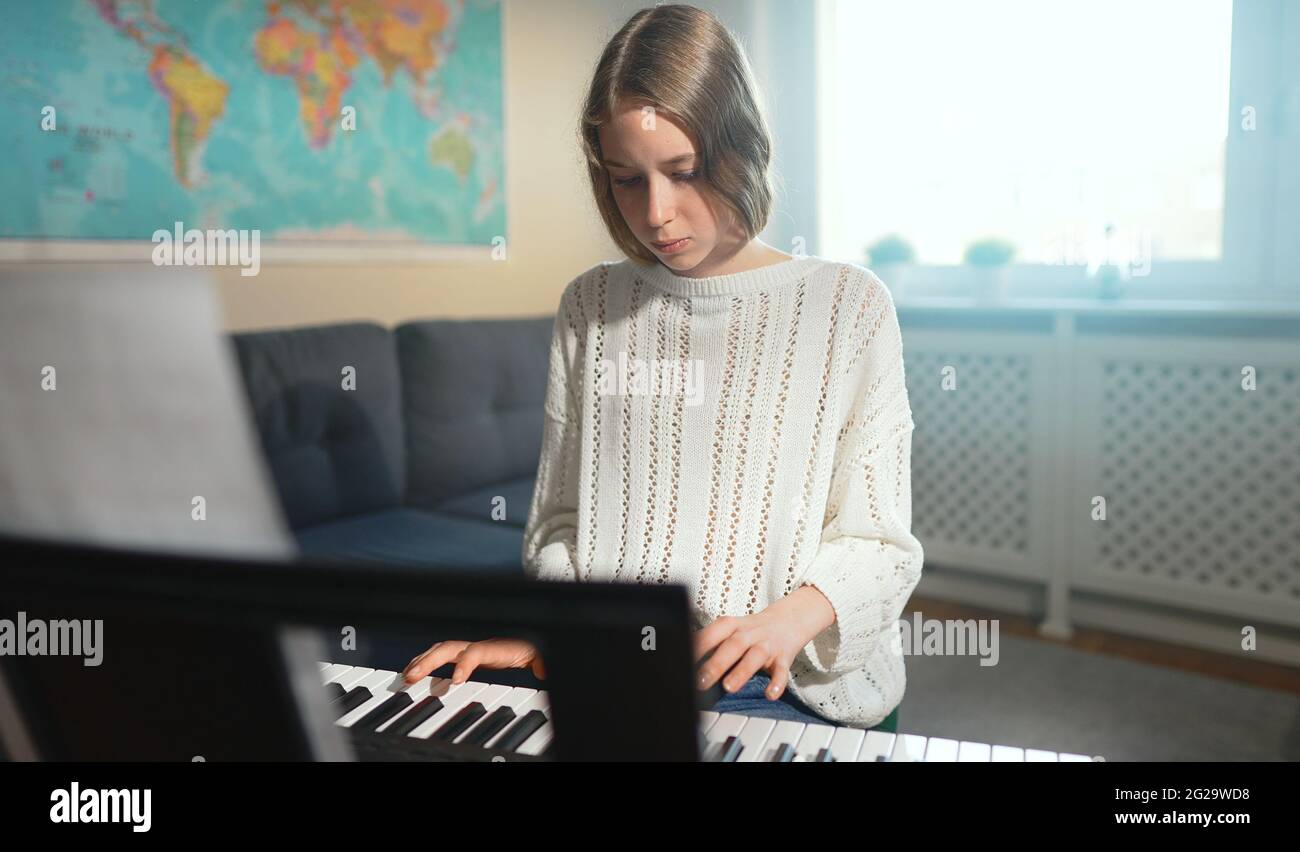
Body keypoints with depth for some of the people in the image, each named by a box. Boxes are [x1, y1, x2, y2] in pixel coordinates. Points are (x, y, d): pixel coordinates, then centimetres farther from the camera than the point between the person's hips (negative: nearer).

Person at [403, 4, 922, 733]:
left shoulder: (849, 305, 1)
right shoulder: (591, 307, 9)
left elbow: (877, 543, -1)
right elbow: (561, 518, 13)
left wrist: (791, 618, -20)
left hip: (788, 689, -2)